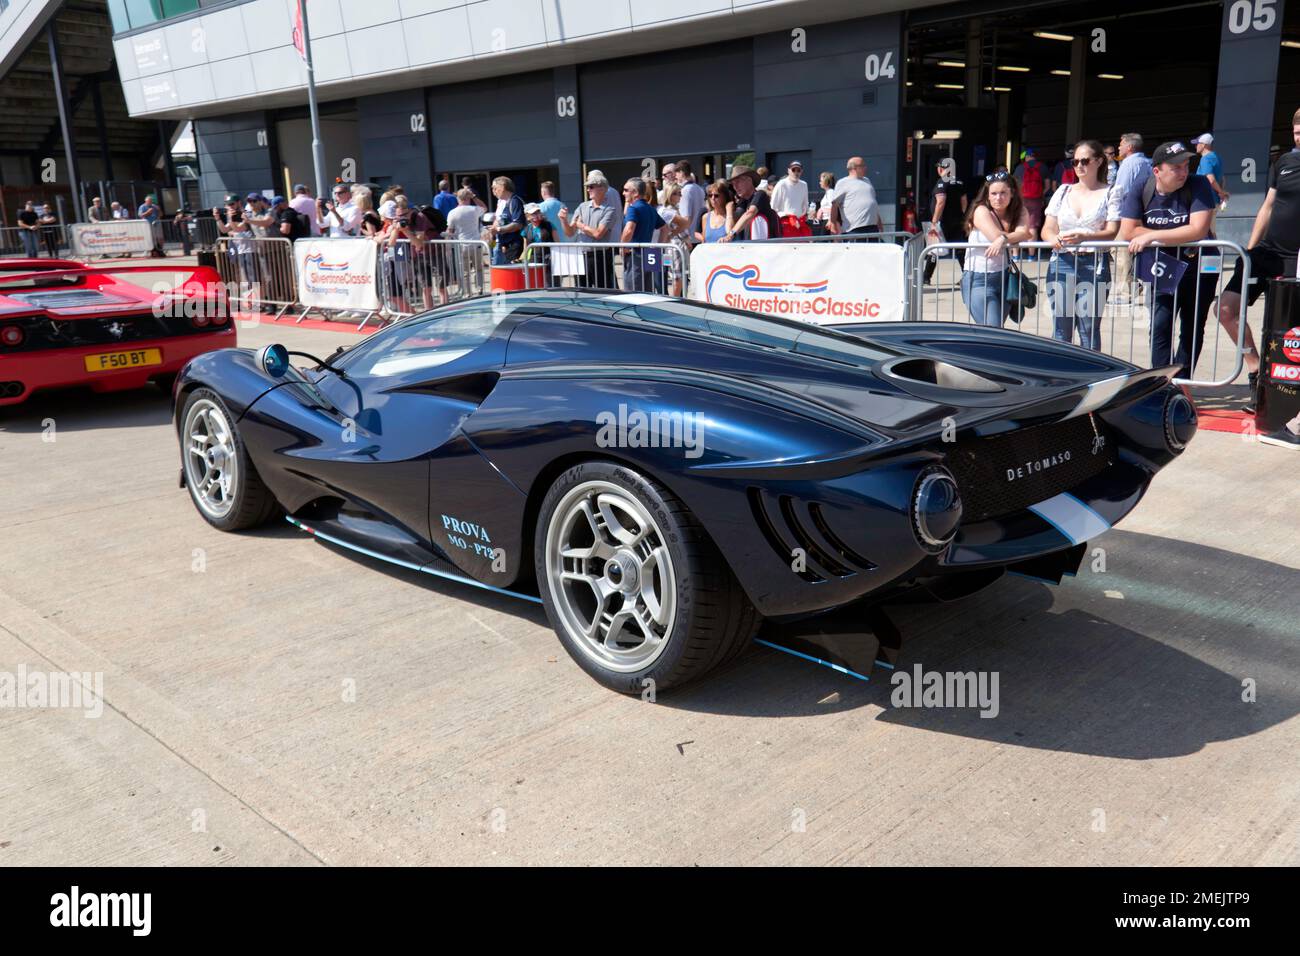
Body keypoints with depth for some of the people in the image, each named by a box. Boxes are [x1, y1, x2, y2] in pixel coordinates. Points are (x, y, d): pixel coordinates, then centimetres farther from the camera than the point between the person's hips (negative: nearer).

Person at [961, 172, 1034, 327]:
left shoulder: (1020, 211, 6)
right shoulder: (981, 211, -7)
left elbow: (1027, 234, -13)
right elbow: (996, 236, -21)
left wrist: (1004, 238, -30)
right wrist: (1017, 235, -8)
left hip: (1003, 278, 5)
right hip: (978, 278, -5)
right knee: (993, 332, -16)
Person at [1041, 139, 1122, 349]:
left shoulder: (1110, 193, 5)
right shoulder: (1063, 191, 15)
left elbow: (1112, 231, -7)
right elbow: (1047, 229, 10)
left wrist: (1084, 237, -26)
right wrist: (1053, 238, -15)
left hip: (1094, 264, -3)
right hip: (1061, 263, 3)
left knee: (1090, 328, -3)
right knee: (1061, 329, 3)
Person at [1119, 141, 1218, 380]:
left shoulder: (1197, 186, -14)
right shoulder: (1140, 191, -9)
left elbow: (1199, 230, -25)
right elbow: (1127, 232, -18)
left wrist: (1152, 236, -25)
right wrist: (1175, 239, -17)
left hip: (1199, 266, -1)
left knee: (1192, 327, 7)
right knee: (1160, 326, -10)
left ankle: (1181, 382, 17)